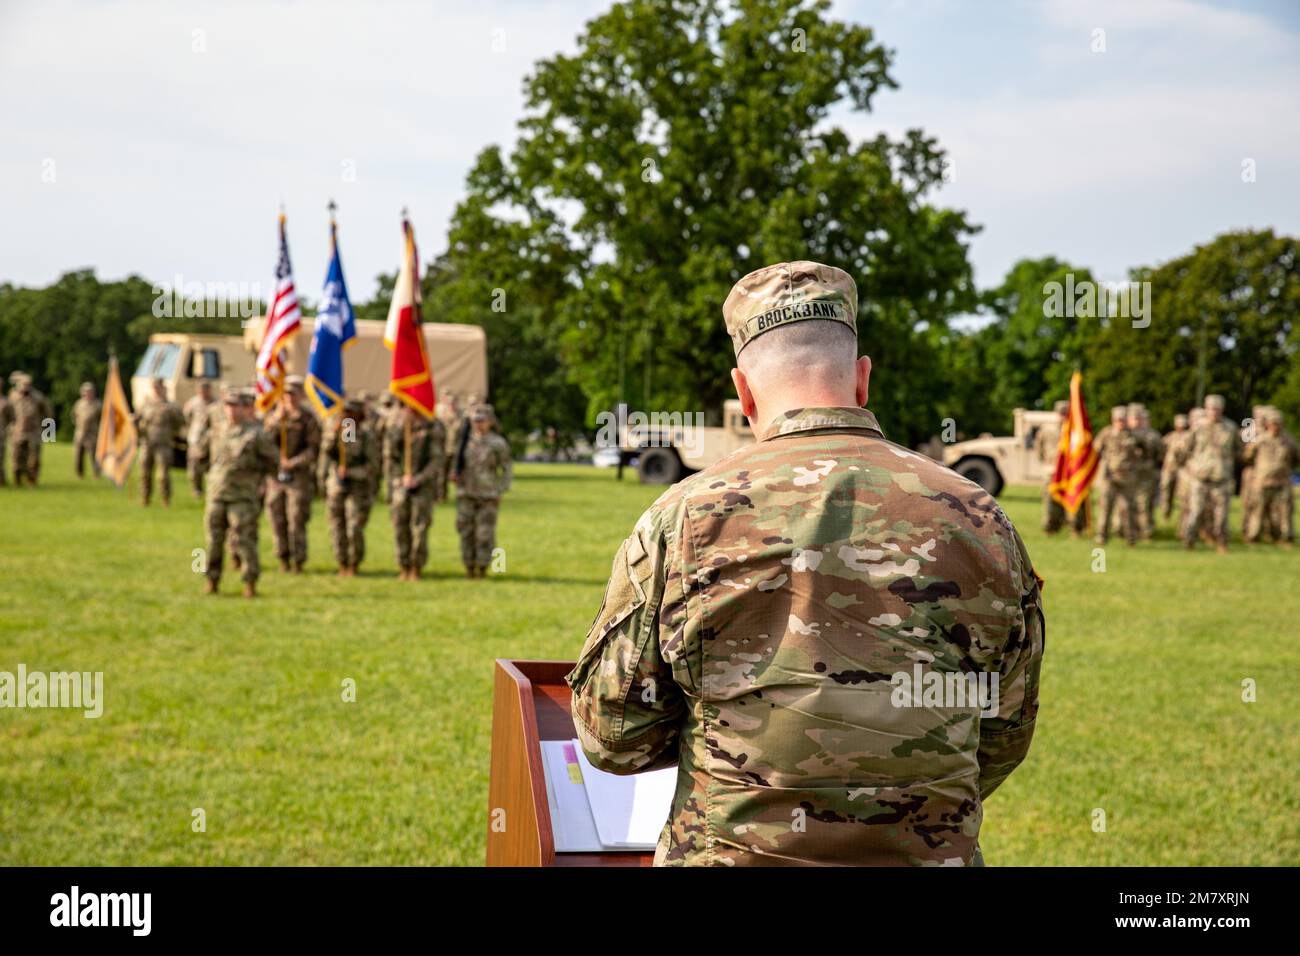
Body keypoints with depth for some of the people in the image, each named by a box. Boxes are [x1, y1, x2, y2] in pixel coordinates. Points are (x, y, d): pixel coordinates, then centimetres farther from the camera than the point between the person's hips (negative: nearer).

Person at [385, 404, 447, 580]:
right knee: (400, 527, 1)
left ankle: (416, 570, 2)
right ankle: (404, 570, 10)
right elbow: (389, 455, 9)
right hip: (399, 483, 3)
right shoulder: (396, 422, 3)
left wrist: (418, 480, -16)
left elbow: (437, 460, -9)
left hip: (424, 485, -3)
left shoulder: (435, 427, -7)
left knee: (420, 527, -6)